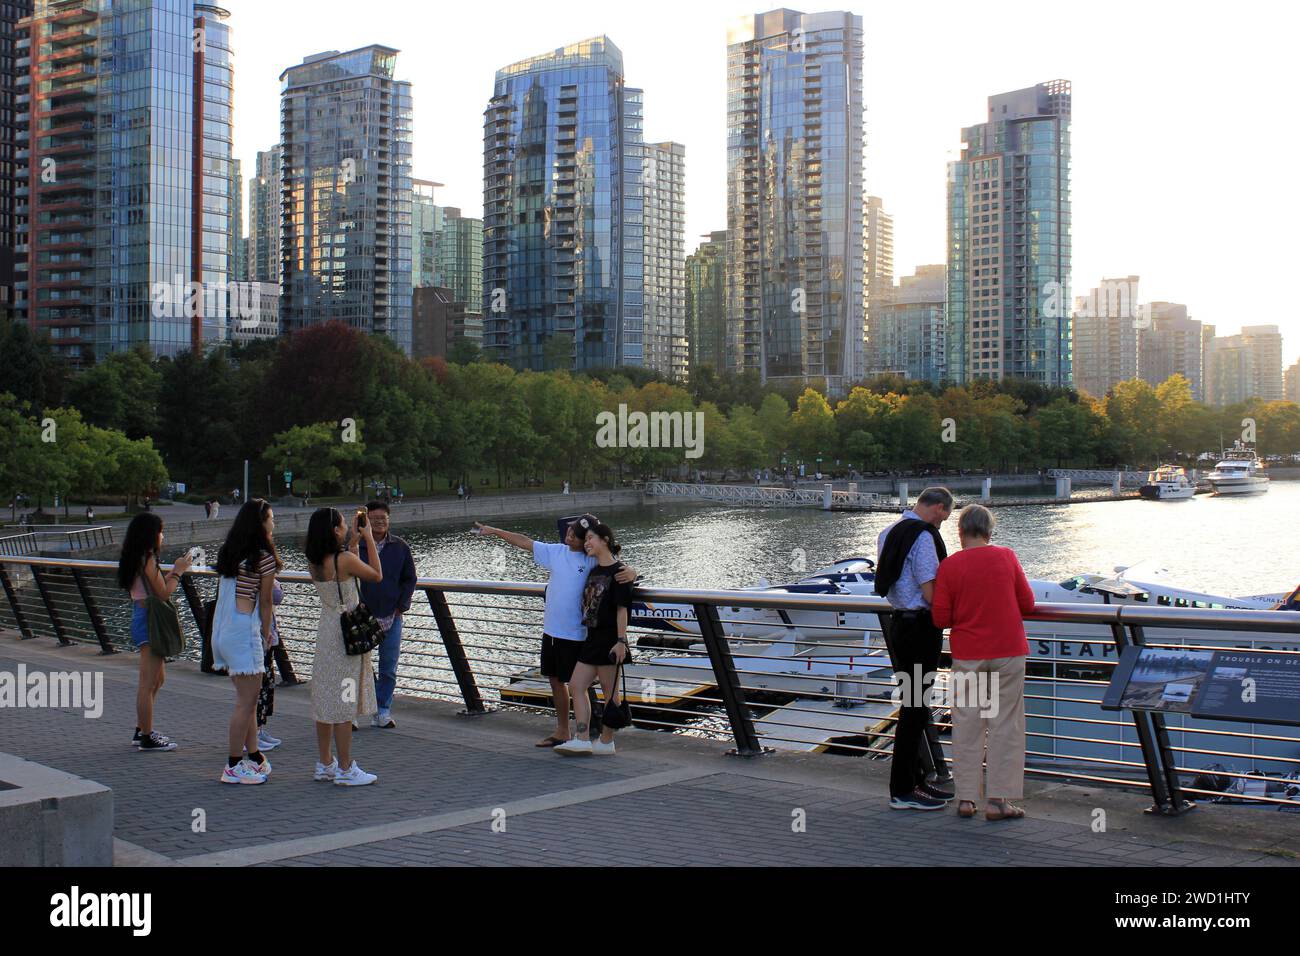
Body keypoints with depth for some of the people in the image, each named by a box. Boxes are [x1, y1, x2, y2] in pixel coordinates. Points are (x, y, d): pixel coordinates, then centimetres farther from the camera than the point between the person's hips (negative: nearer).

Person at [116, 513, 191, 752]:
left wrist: (174, 571, 16)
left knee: (158, 678, 20)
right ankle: (146, 738, 0)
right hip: (149, 622, -10)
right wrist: (178, 572, -2)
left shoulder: (134, 560, 13)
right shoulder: (148, 560, -16)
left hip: (140, 618, 10)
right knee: (148, 683, -5)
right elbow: (163, 593, -14)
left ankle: (141, 731, 26)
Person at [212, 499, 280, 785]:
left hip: (222, 630, 8)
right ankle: (234, 766, 3)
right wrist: (266, 632, 13)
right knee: (247, 700, -1)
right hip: (243, 630, -8)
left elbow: (224, 594, 11)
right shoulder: (264, 557, -11)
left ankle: (254, 756, 22)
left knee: (247, 697, 16)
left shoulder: (228, 552, 10)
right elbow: (265, 602, -3)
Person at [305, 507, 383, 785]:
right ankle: (345, 769, 4)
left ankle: (325, 765, 21)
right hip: (346, 634, -8)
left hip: (325, 634, 8)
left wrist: (354, 540, 20)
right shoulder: (345, 559, -19)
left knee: (325, 700, 13)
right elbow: (377, 576, -5)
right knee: (344, 702, -2)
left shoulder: (315, 561, 3)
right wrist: (369, 539, 1)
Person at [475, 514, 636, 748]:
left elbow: (623, 570, -15)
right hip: (551, 630, 7)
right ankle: (561, 731, 29)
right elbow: (525, 542, 13)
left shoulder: (595, 561, -11)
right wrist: (495, 531, 16)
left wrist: (630, 573, -39)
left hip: (576, 634, -6)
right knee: (555, 680, 16)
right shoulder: (555, 552, 5)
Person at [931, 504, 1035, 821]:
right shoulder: (1007, 558, -3)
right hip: (1008, 652, 0)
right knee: (1005, 725, 4)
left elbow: (940, 619, -6)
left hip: (967, 655, 0)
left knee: (967, 725, 9)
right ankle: (999, 800, 3)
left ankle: (966, 798, 12)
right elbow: (1028, 604, 2)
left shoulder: (949, 566, -6)